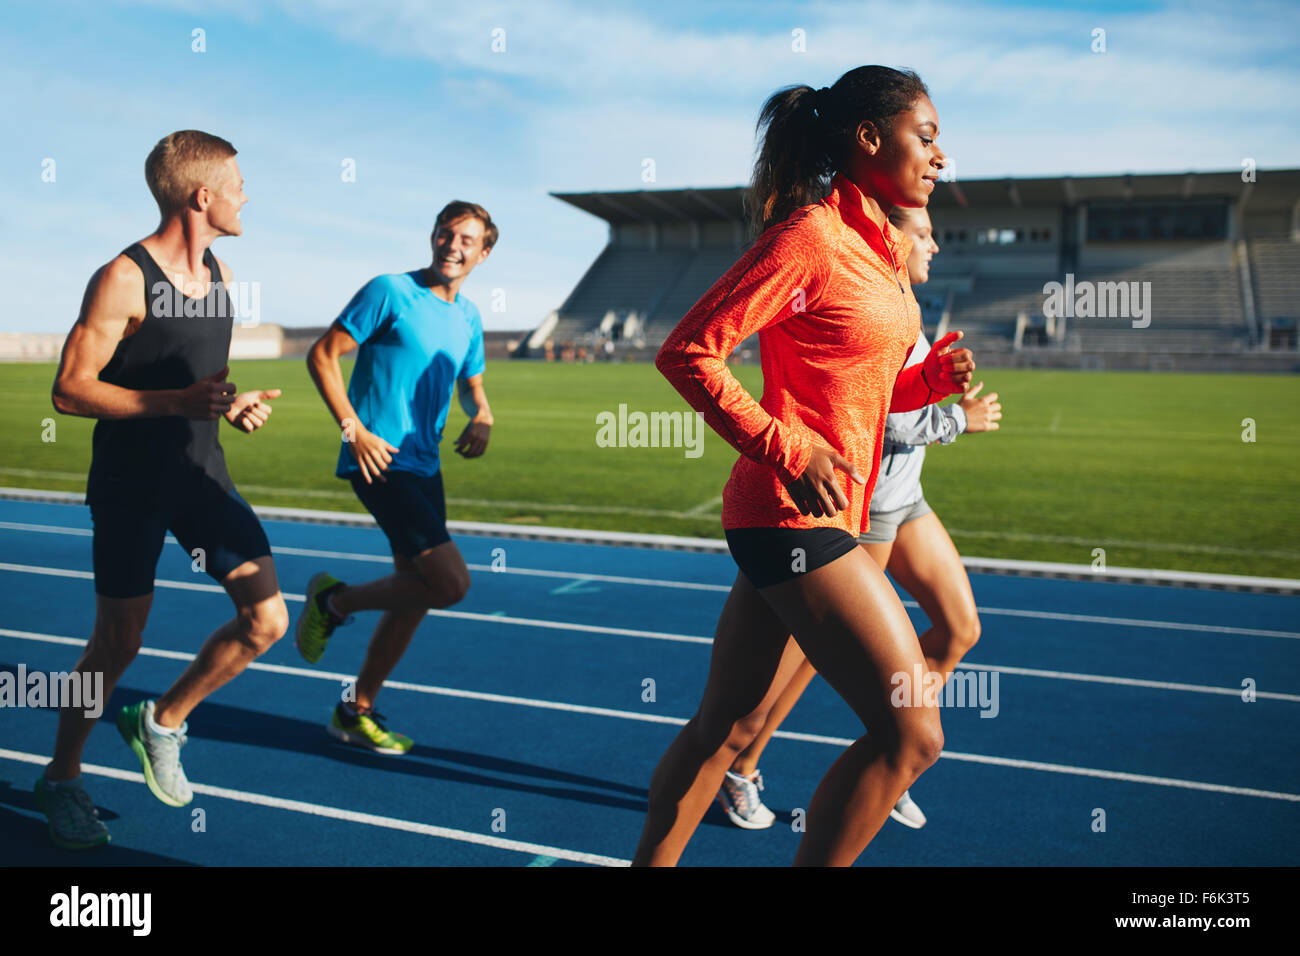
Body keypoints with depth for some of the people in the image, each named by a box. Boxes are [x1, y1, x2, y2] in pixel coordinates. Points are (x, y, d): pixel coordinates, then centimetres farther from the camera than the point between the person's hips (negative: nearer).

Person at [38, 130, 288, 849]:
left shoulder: (220, 275, 9)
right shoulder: (124, 279, -14)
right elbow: (70, 390, -17)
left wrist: (234, 404, 0)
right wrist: (177, 401, -26)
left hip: (201, 472, 6)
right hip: (130, 484, -6)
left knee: (267, 619, -2)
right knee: (117, 643, 4)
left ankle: (161, 722, 21)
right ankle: (61, 778, 28)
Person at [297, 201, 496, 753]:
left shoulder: (468, 317, 13)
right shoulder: (390, 292, -8)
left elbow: (472, 386, 24)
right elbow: (322, 355, -7)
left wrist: (482, 418, 1)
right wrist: (354, 429, -16)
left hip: (425, 467, 8)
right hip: (380, 462, -8)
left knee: (415, 593, 12)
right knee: (451, 582, -16)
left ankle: (355, 711, 27)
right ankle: (335, 601, 7)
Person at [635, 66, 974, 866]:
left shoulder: (880, 244, 14)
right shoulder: (810, 235, -13)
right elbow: (687, 352, -15)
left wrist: (935, 378, 4)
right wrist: (788, 450, -19)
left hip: (830, 513, 9)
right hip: (795, 514, -9)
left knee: (727, 725, 16)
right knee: (911, 733, -7)